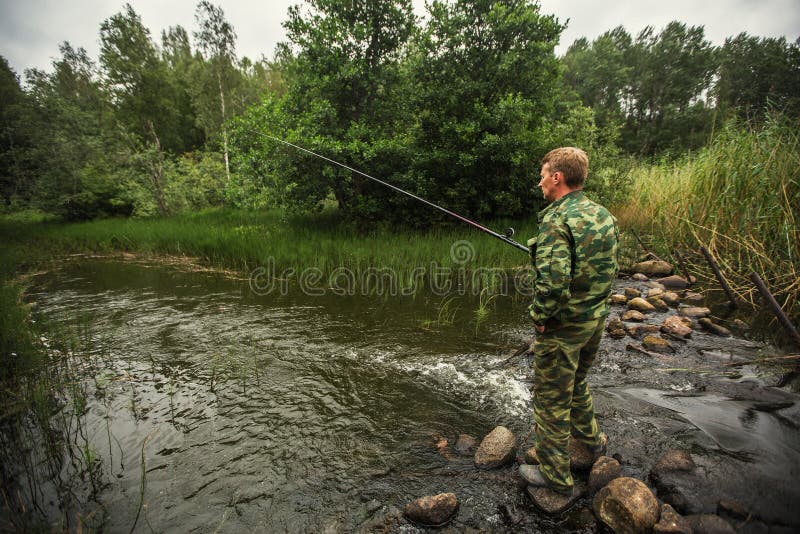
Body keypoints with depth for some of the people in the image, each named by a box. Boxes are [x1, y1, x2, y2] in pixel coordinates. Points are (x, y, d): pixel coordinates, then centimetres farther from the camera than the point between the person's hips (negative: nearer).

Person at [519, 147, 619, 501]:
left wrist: (539, 318, -17)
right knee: (577, 380, 31)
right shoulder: (603, 214, 4)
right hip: (596, 319, 9)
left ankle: (556, 477, 24)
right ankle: (589, 438, 53)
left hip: (563, 326, -8)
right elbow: (610, 268, 13)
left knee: (551, 399, 8)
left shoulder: (557, 220, -23)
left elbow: (552, 282, -31)